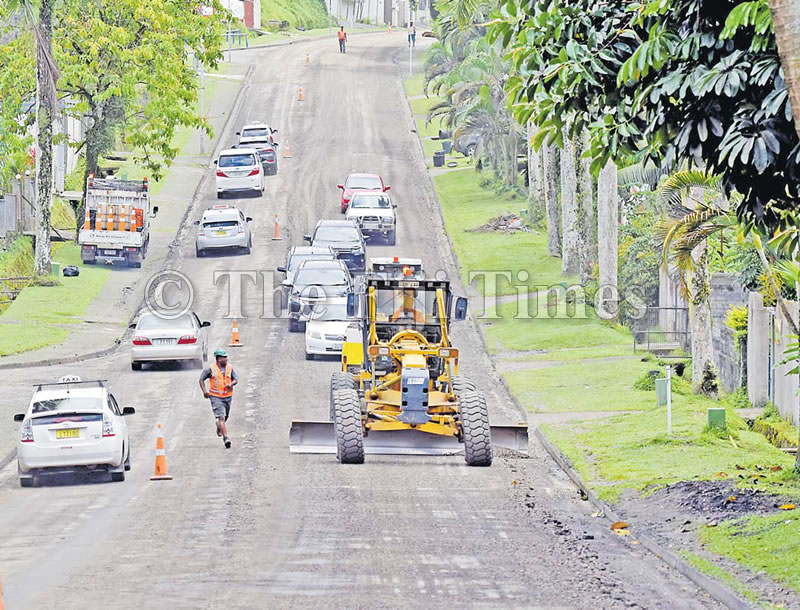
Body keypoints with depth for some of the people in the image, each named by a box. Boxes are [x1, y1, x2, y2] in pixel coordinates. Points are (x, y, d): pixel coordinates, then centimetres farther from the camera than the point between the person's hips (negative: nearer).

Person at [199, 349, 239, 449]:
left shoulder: (230, 368, 4)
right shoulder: (211, 369, -7)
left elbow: (236, 379, 5)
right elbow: (201, 379, 4)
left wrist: (231, 383, -18)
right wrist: (204, 391, -8)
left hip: (227, 396, 5)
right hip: (216, 397, -5)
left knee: (225, 417, 19)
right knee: (221, 417, -17)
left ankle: (219, 426, 52)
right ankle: (225, 437, -23)